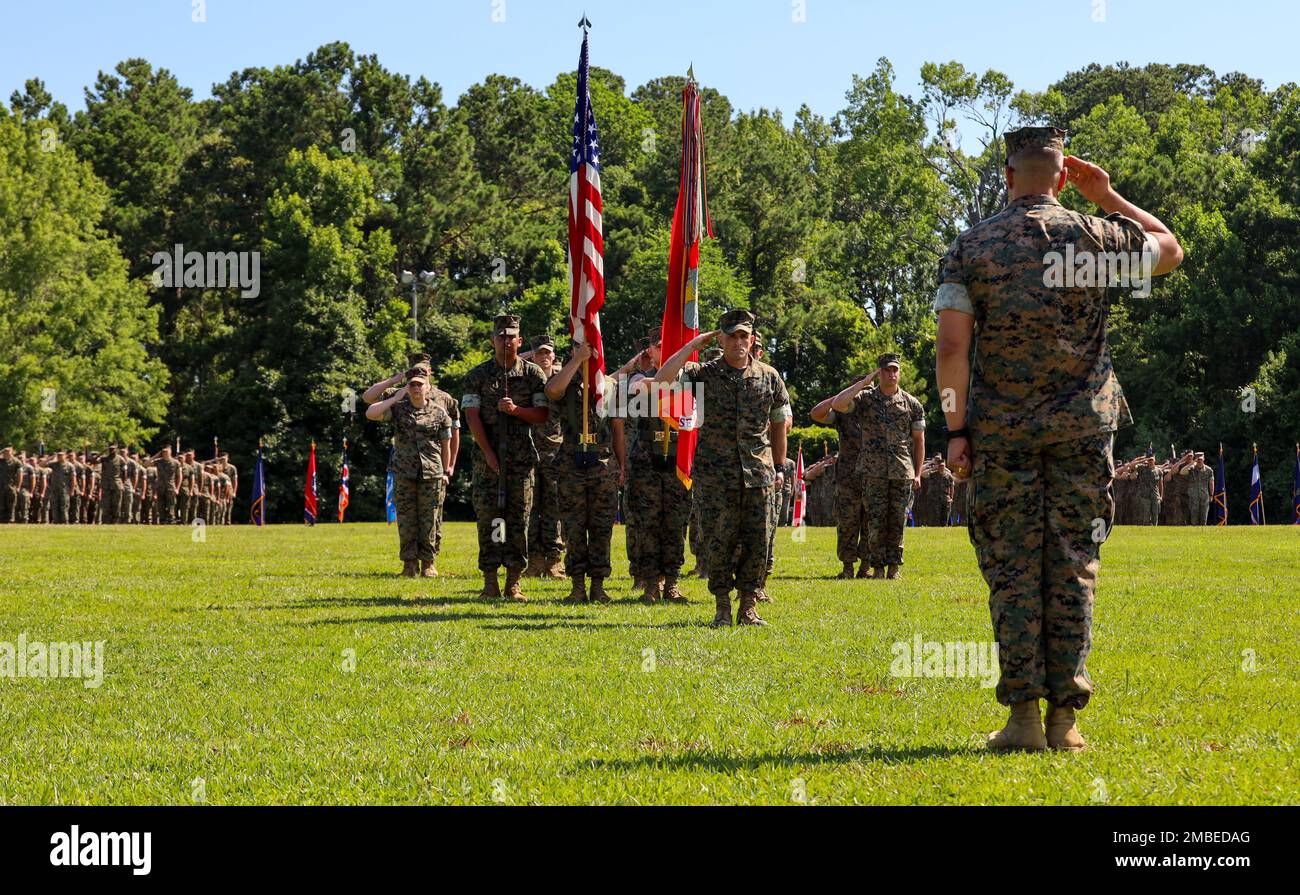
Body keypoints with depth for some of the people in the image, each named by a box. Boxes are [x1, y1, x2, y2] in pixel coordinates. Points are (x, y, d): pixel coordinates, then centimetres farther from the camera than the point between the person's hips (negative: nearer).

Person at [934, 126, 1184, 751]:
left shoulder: (970, 247, -1)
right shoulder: (1097, 237, 1)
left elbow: (951, 346, -8)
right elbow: (1170, 249, 21)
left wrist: (956, 429, -3)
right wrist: (1108, 198, 21)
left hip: (1000, 430, 0)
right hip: (1081, 425, 0)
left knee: (1012, 570, 4)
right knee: (1073, 568, 5)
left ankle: (1023, 716, -1)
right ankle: (1063, 717, 3)